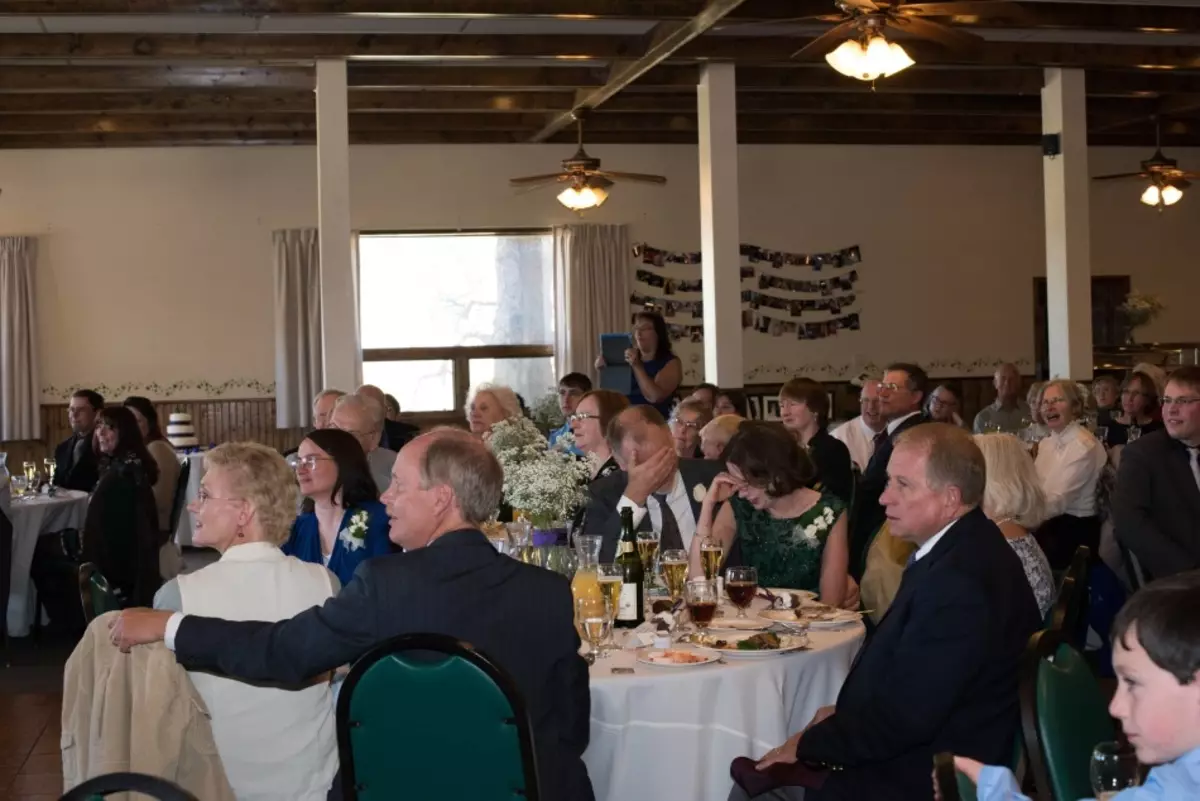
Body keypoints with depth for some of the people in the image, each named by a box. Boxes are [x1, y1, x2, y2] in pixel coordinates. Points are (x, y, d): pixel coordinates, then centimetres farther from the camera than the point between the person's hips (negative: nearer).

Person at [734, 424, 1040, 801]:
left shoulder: (959, 582, -27)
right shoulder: (959, 548, 5)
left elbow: (902, 718, -24)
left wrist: (808, 744, -11)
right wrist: (845, 713, 3)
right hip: (924, 752, 9)